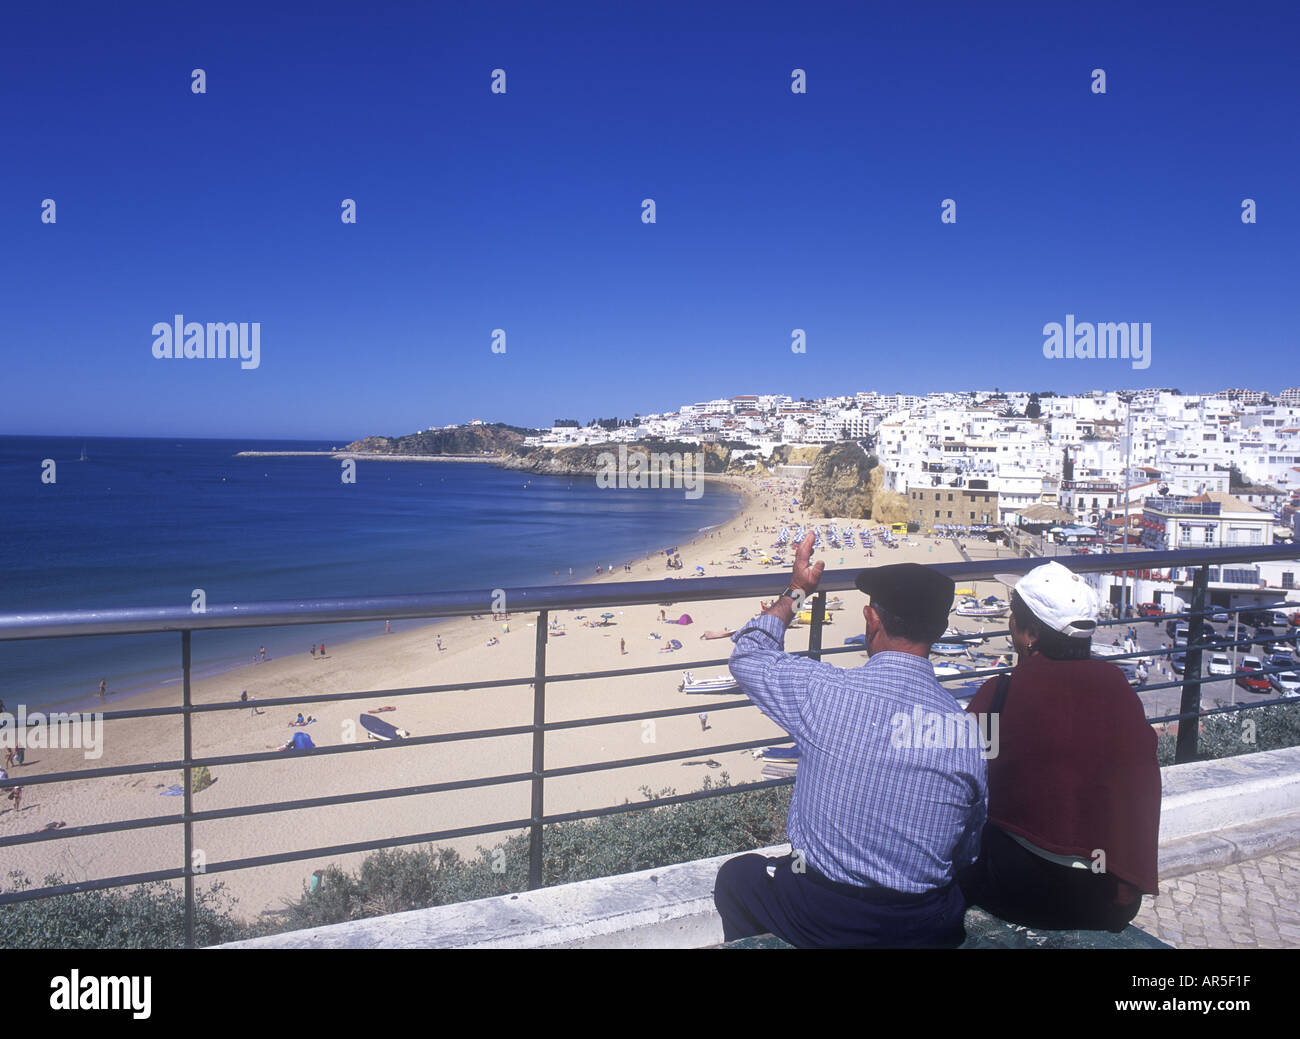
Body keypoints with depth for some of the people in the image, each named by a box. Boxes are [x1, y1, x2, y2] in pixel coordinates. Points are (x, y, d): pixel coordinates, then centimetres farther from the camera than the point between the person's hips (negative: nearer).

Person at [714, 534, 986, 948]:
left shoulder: (825, 692, -20)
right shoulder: (967, 728, -11)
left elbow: (747, 656, 1)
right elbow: (967, 855, 1)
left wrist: (796, 591, 12)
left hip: (823, 922, -3)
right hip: (930, 926, 3)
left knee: (736, 875, 25)